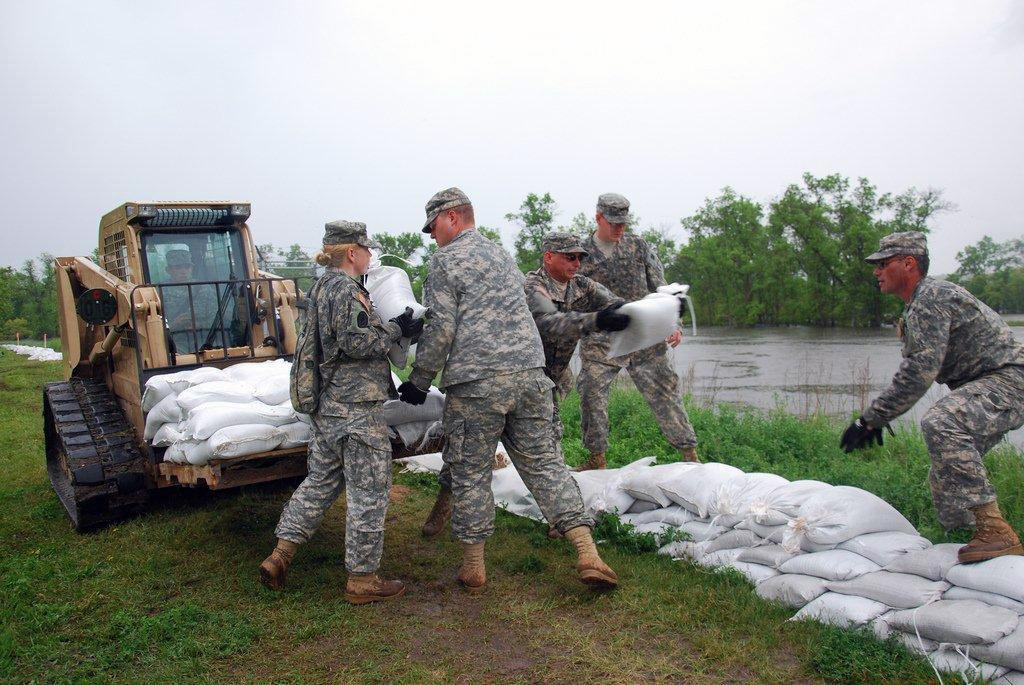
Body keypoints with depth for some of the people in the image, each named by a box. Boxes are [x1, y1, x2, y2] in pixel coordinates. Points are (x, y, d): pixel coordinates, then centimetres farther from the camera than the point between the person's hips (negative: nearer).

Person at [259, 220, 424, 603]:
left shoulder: (321, 288, 15)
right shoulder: (347, 289, -14)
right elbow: (356, 343, -21)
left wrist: (392, 328, 14)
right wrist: (396, 330, -9)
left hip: (328, 405, 9)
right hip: (357, 406, -9)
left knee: (321, 480, 19)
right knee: (369, 490, 1)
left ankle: (279, 557, 20)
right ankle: (361, 579, 10)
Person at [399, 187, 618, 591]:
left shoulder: (445, 261, -1)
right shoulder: (502, 254, 22)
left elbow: (440, 330, -7)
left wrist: (419, 382, 3)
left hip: (476, 383, -6)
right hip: (529, 374, 6)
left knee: (470, 472, 7)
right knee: (542, 462, 10)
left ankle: (474, 567, 18)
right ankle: (588, 554, 4)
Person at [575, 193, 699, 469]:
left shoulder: (639, 246, 7)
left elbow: (660, 288, 7)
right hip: (600, 340, 0)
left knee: (664, 390, 2)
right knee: (591, 394, -7)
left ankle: (689, 453, 12)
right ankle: (597, 458, 9)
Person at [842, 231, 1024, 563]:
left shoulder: (931, 296, -17)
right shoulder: (919, 305, 16)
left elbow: (921, 372, -27)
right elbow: (911, 370, 20)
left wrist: (871, 418, -25)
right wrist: (877, 416, 12)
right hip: (983, 386, 11)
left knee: (940, 423, -34)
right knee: (947, 475, 12)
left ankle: (997, 532, -29)